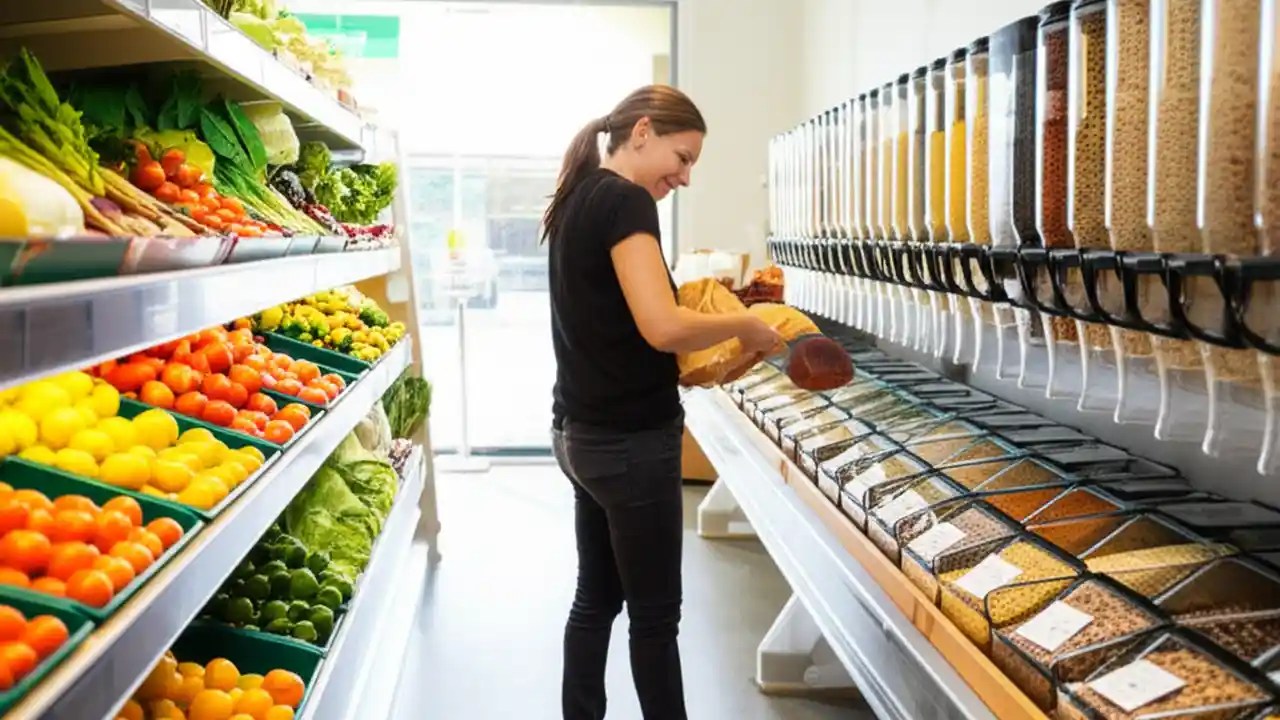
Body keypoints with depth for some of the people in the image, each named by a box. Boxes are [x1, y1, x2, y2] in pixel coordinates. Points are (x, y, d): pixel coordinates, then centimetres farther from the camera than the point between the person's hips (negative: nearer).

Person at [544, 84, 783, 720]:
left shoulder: (578, 198, 12)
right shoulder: (625, 200, -17)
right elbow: (662, 328, -27)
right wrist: (746, 327, -12)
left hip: (581, 433, 9)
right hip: (631, 440, -9)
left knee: (595, 599, 16)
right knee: (655, 616, 3)